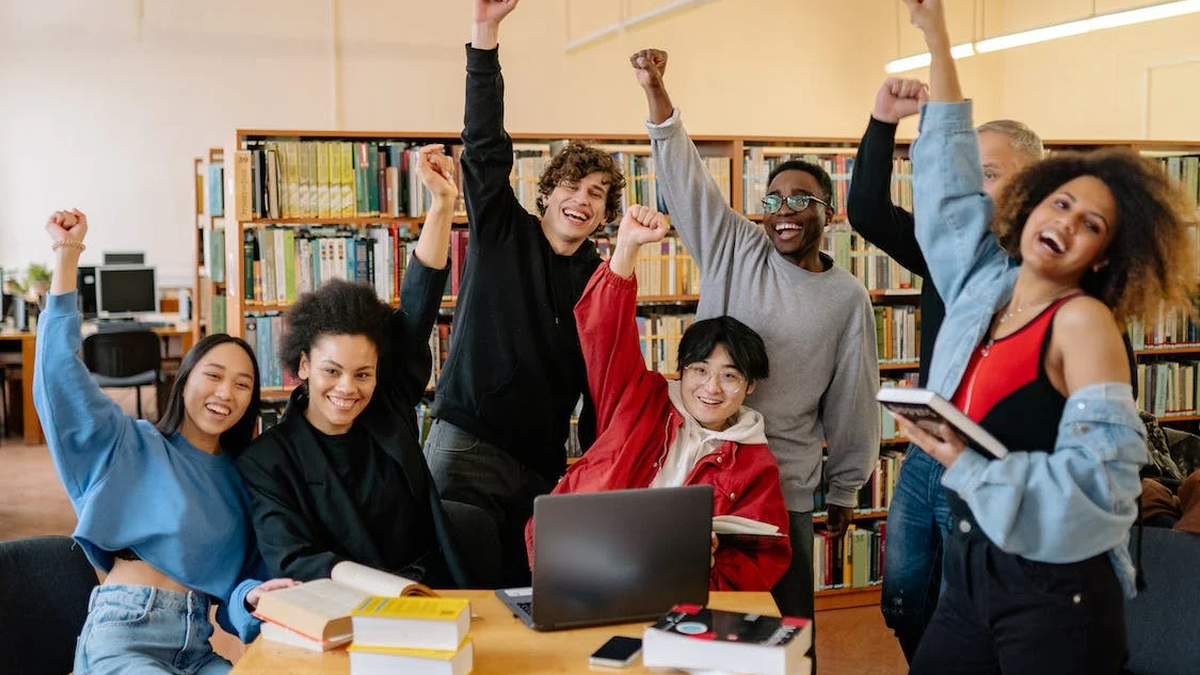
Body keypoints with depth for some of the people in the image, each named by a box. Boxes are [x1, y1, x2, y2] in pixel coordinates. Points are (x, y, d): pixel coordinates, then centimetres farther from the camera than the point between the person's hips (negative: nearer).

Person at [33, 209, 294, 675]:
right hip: (123, 634, -4)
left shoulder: (239, 479, 17)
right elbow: (61, 370, -5)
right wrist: (67, 253, -9)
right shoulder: (132, 447, 5)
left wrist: (254, 595, -10)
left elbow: (241, 575, 15)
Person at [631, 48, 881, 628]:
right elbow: (684, 175, -3)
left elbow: (852, 401, 7)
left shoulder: (848, 298, 3)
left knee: (788, 619, 4)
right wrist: (654, 90, -13)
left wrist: (844, 491, 11)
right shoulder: (734, 251, 3)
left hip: (786, 491, 0)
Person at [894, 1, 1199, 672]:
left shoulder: (1084, 320, -12)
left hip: (1053, 590, -6)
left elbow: (1100, 476, -19)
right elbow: (949, 180, 17)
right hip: (970, 568, 6)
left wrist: (971, 466, -22)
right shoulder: (984, 284, 6)